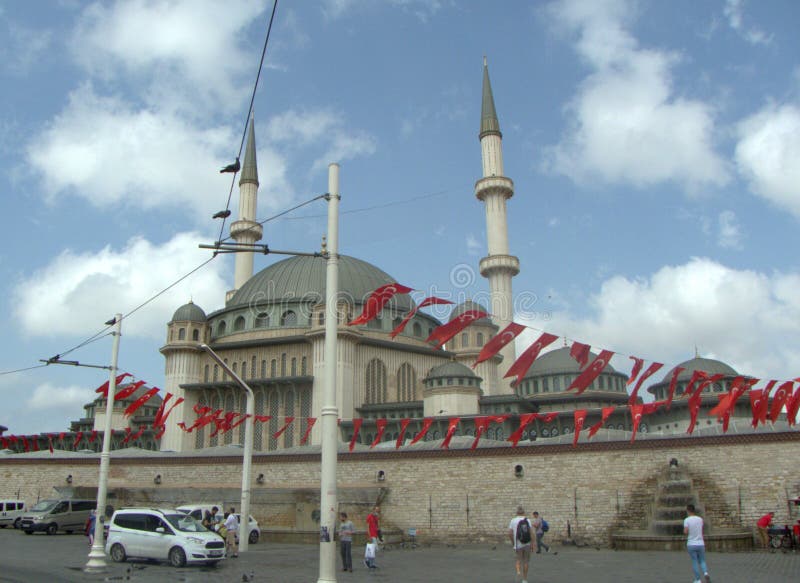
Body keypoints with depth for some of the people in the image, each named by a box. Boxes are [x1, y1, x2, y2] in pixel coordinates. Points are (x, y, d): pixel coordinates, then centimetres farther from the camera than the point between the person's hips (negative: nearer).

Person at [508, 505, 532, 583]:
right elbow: (531, 533, -10)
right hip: (527, 544, 0)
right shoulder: (528, 521, -3)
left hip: (517, 544, 0)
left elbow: (510, 533, -5)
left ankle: (518, 571, -8)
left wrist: (512, 542, 9)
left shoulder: (513, 521, -2)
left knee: (519, 560, 19)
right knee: (525, 561, 15)